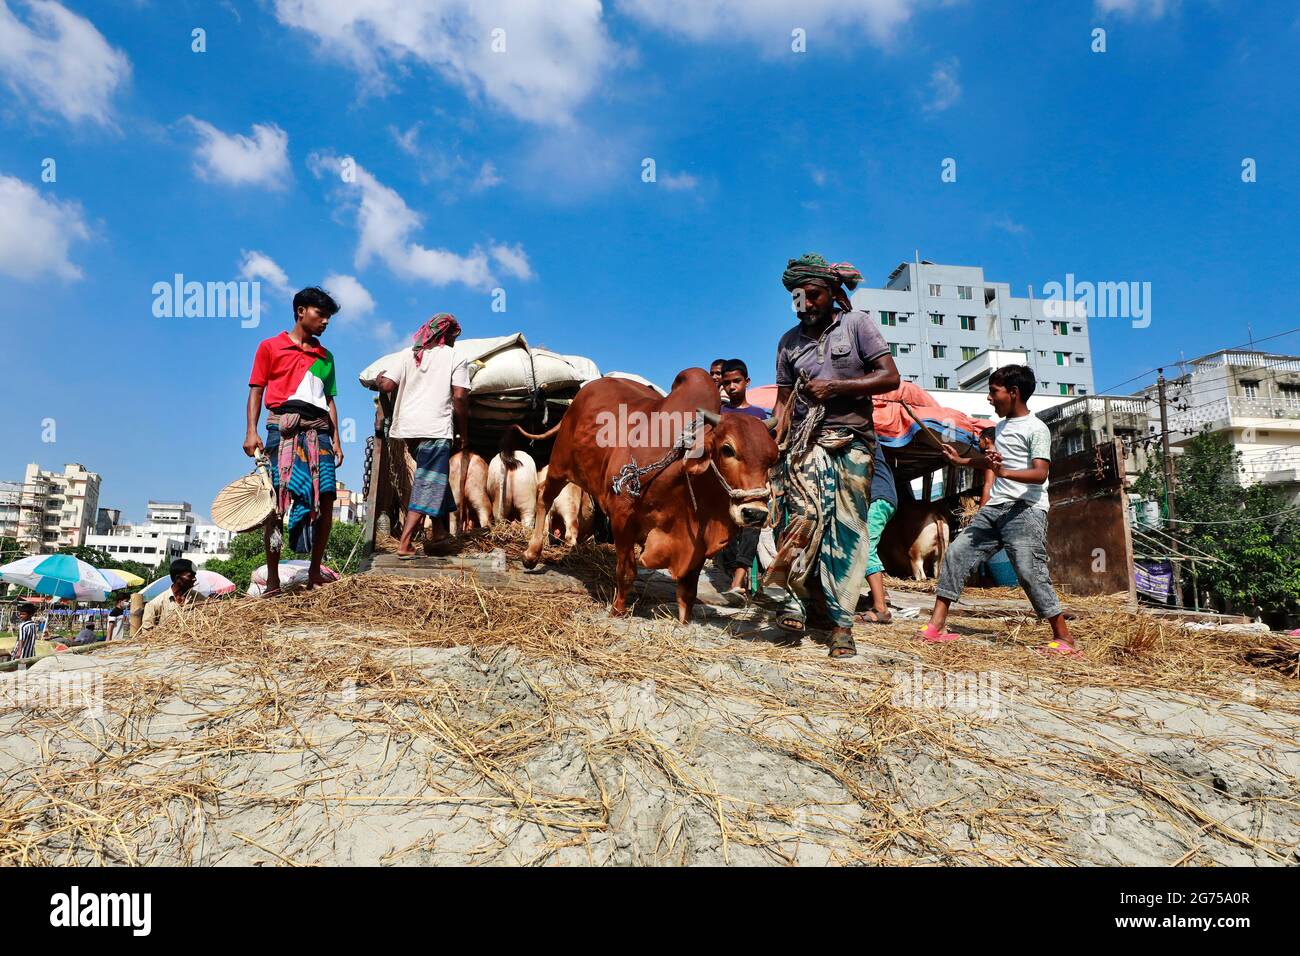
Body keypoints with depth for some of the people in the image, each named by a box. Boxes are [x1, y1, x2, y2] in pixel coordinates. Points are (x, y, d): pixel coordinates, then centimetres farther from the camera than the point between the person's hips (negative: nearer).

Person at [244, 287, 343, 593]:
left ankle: (315, 572, 5)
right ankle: (272, 580, -4)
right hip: (283, 427, -4)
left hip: (318, 430, 4)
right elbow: (256, 390, 5)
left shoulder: (325, 356, 22)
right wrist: (251, 432, -6)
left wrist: (335, 439, 12)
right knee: (276, 500, -8)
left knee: (325, 500, -5)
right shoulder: (270, 347, 10)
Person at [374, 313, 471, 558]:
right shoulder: (455, 358, 1)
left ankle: (439, 529, 24)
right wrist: (463, 433, 2)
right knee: (427, 485, -3)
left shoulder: (409, 354, 12)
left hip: (409, 428, 5)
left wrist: (379, 379, 27)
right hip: (436, 428, -5)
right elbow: (460, 398, -7)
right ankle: (404, 544, -8)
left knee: (434, 477, 23)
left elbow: (387, 385, 3)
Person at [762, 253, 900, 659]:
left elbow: (890, 377, -3)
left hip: (854, 439, -1)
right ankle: (791, 594, -11)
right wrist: (774, 447, -2)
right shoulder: (790, 342, 14)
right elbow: (784, 402, 13)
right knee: (807, 513, -23)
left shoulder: (857, 324, 5)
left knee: (848, 529, -3)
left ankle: (841, 622, 3)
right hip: (807, 438, 1)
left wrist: (835, 386, -13)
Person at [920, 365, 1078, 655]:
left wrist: (1004, 472, -32)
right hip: (995, 508, 8)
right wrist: (960, 460, 35)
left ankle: (1063, 639, -1)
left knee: (1031, 572, -14)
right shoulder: (1001, 427, 20)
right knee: (956, 553, -2)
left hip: (1025, 510, -8)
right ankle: (936, 626, -1)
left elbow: (1040, 474, -18)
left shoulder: (1036, 429, -6)